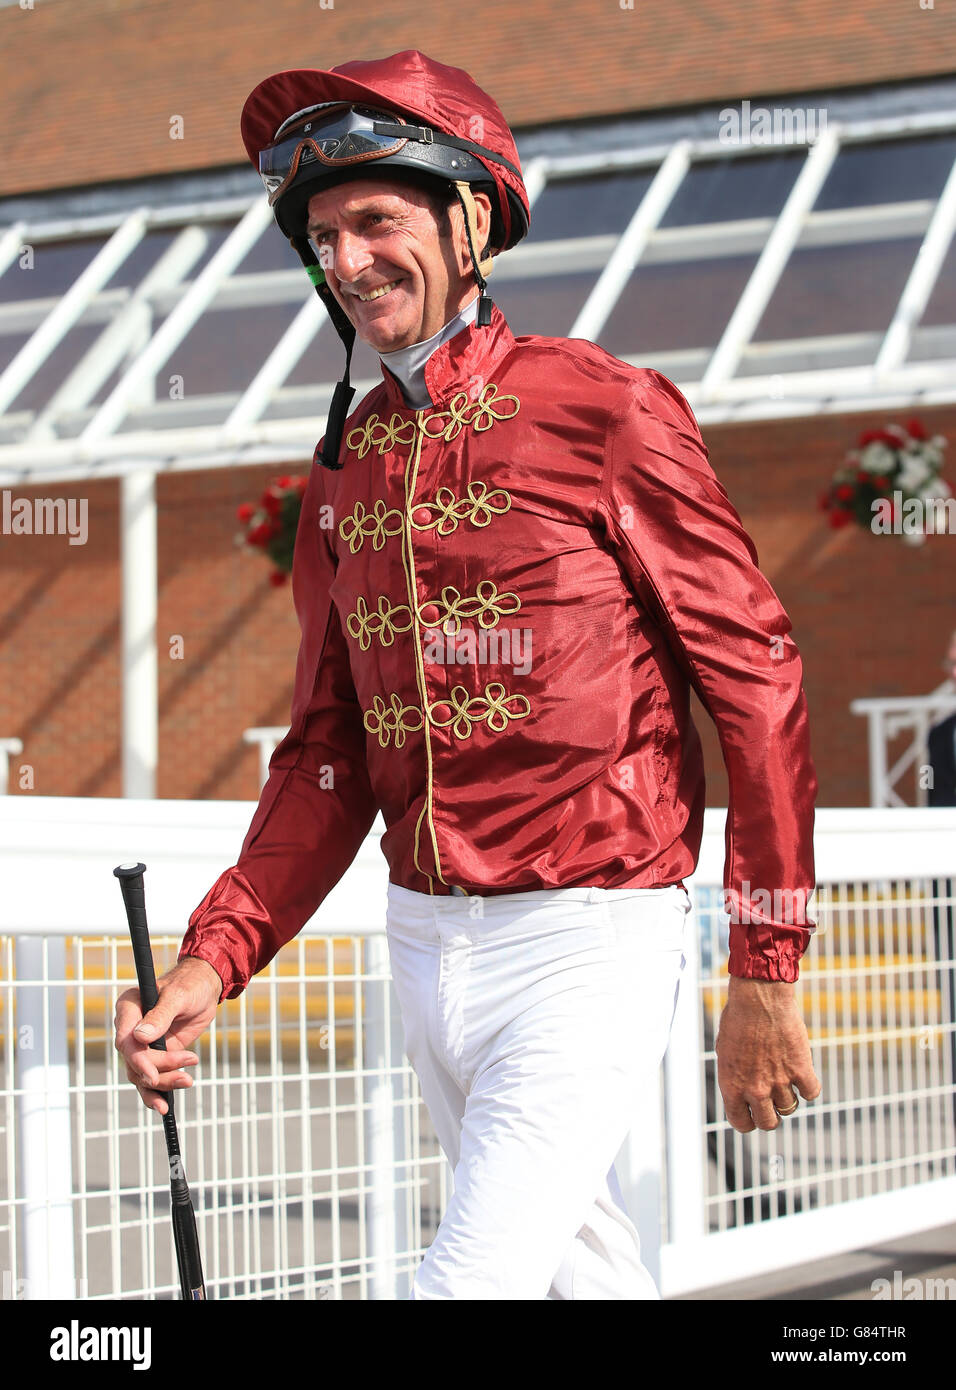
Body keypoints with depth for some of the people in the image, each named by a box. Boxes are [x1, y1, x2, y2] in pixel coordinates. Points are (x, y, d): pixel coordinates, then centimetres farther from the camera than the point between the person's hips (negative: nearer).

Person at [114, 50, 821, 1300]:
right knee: (586, 1269, 16)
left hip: (590, 938, -6)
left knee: (471, 1278, -13)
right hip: (427, 947, 6)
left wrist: (766, 977, -9)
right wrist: (213, 960, -3)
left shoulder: (606, 411, -9)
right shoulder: (347, 468, 9)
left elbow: (757, 683, -8)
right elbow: (329, 751, 11)